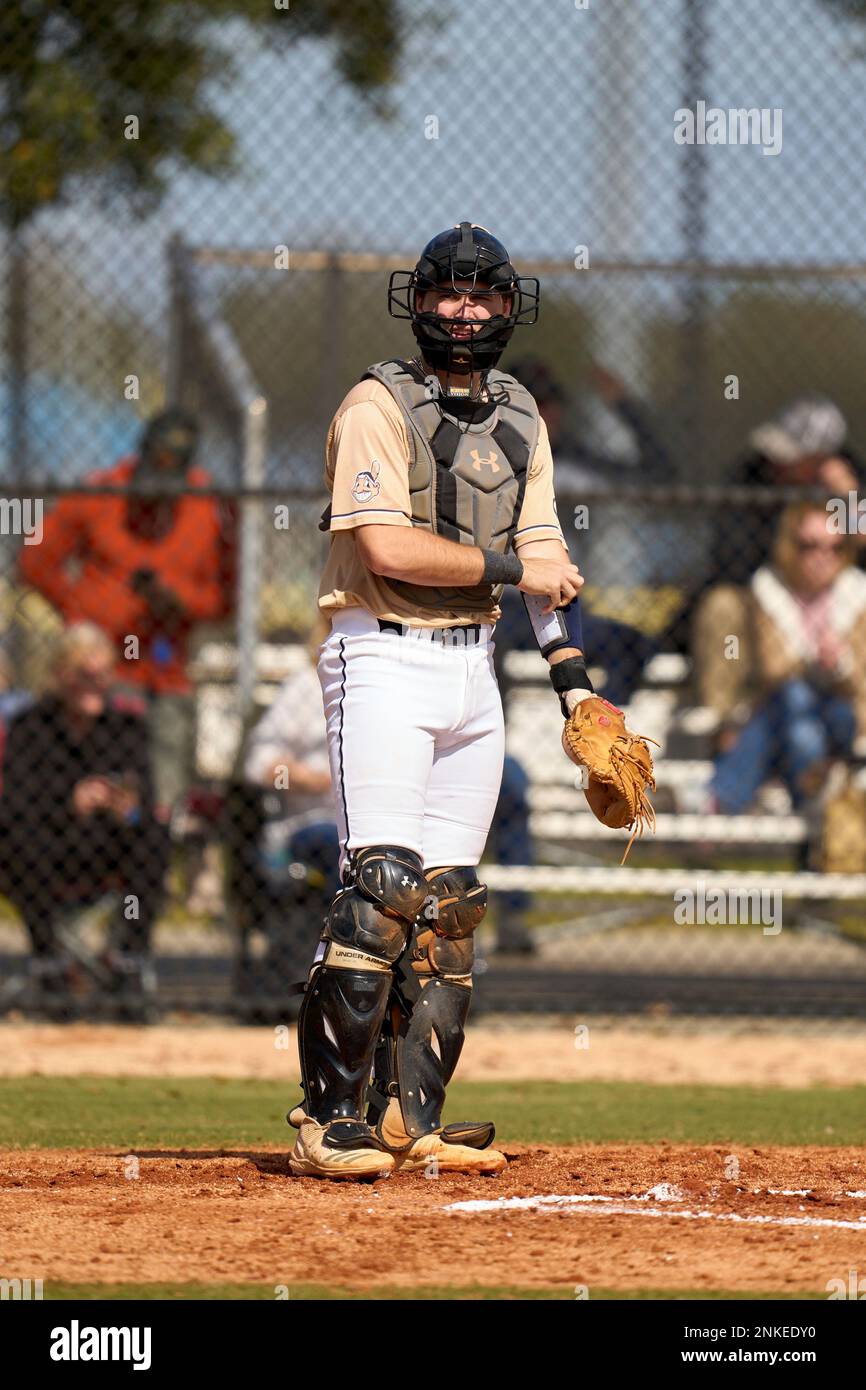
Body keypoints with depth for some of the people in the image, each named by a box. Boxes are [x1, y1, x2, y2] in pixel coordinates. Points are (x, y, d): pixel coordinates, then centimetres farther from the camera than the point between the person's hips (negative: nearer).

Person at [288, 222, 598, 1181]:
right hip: (384, 660, -7)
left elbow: (547, 554, 11)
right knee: (381, 886, -16)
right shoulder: (379, 404, -7)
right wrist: (511, 568, -11)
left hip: (473, 668, 7)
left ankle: (408, 1118, 8)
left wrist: (575, 684, 1)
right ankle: (332, 1120, -16)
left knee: (449, 900, 5)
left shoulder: (519, 419, 15)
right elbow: (388, 547, -18)